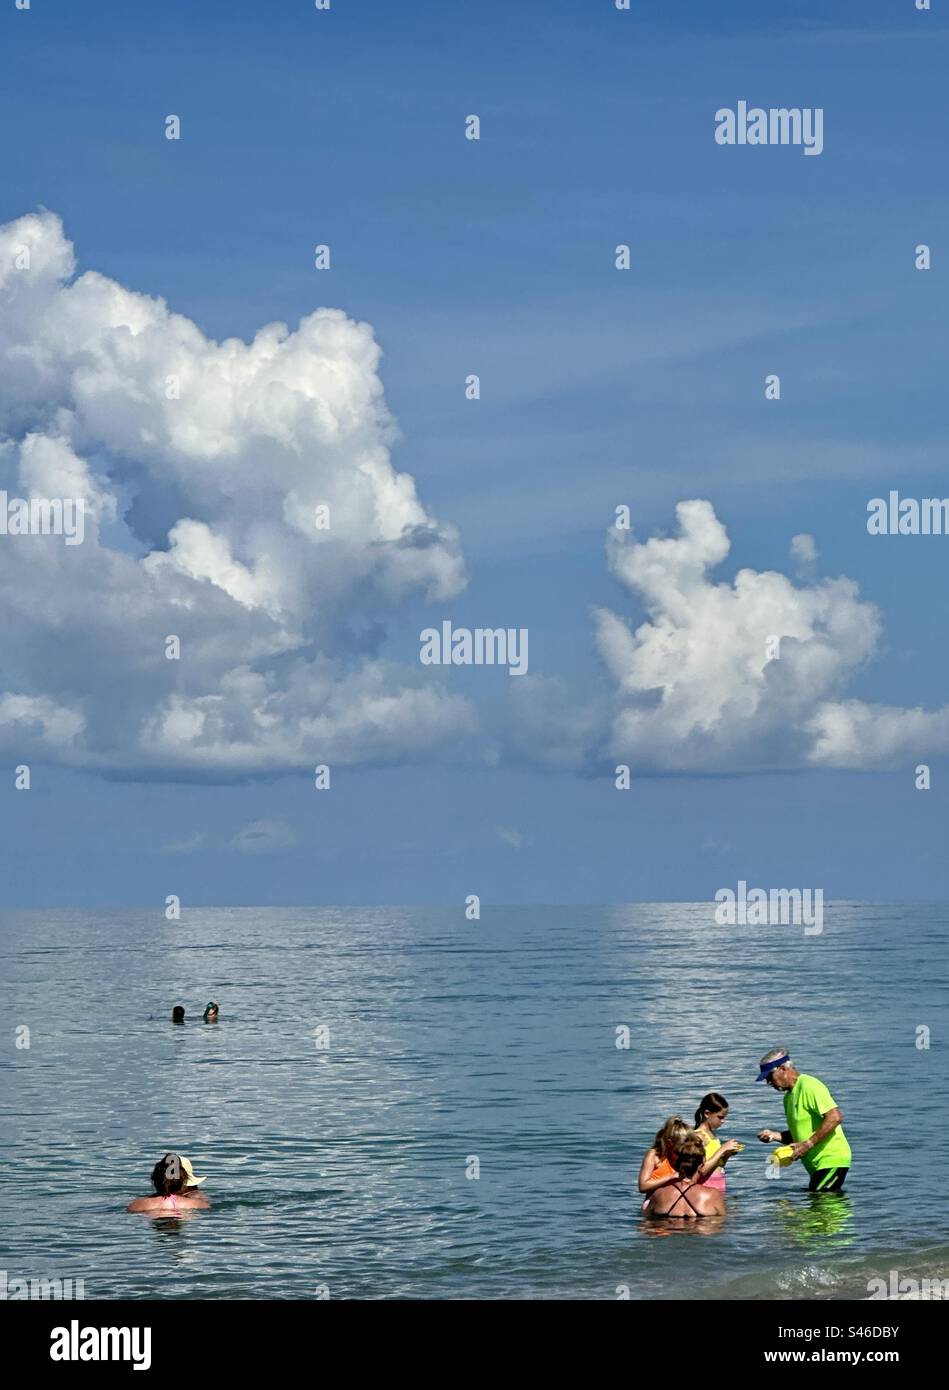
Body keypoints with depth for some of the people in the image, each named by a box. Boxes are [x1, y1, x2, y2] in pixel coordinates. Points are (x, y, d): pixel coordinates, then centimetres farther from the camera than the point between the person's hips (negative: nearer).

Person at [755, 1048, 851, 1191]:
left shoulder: (809, 1086, -12)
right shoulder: (789, 1096, 19)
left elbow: (835, 1117, -22)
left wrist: (807, 1145, -24)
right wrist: (774, 1135, 6)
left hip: (831, 1160, -10)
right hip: (817, 1164, 10)